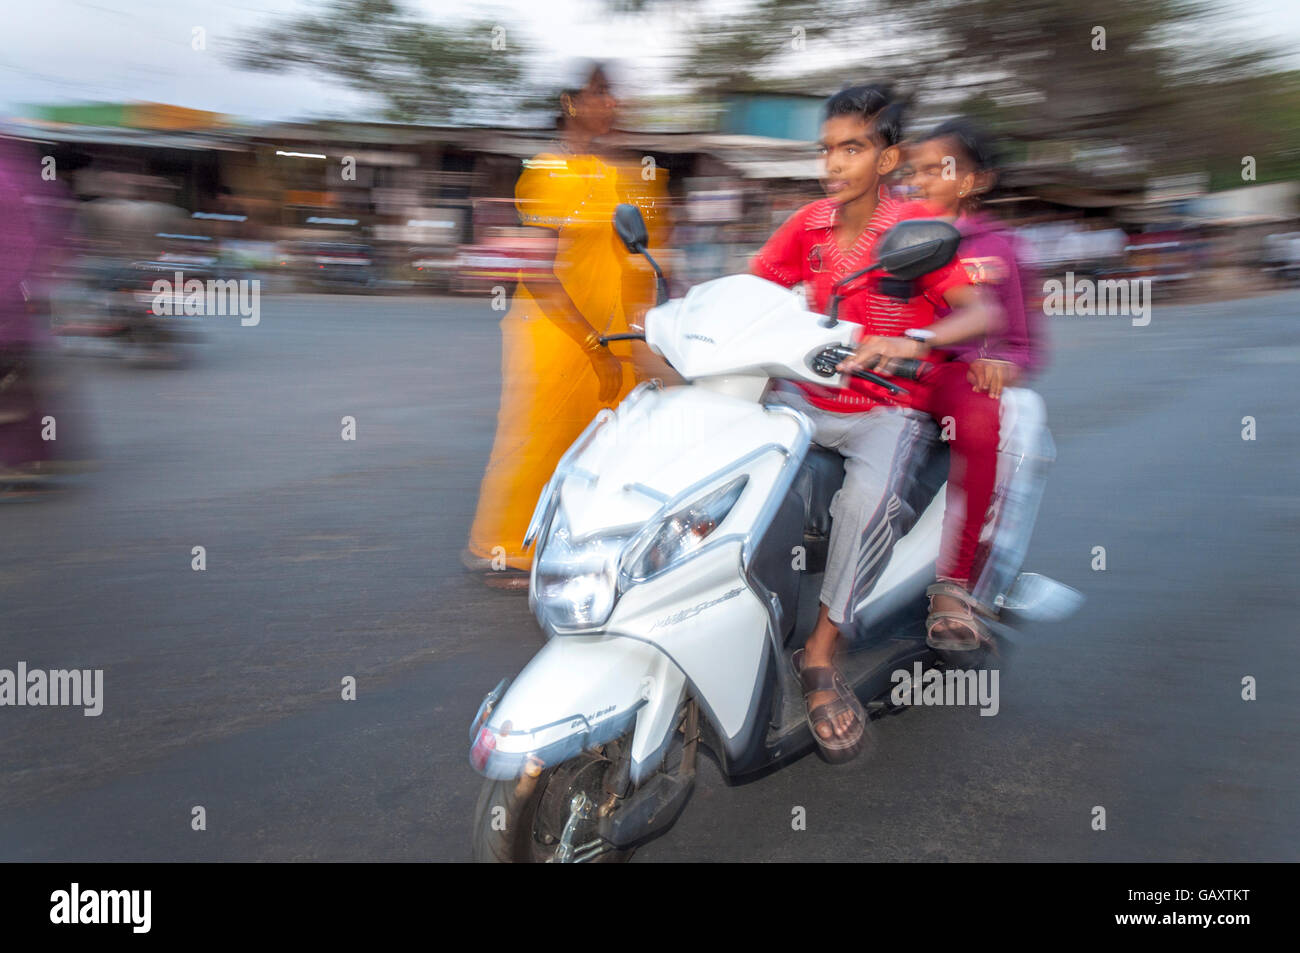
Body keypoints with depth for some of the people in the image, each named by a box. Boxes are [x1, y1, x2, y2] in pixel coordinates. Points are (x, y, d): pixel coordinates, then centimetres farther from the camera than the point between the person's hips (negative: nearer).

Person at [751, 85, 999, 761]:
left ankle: (821, 656, -21)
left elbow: (983, 311, -21)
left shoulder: (918, 228, -7)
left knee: (870, 498, -35)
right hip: (807, 397, 5)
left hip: (890, 409, -5)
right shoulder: (808, 225, 8)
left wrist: (913, 341, -41)